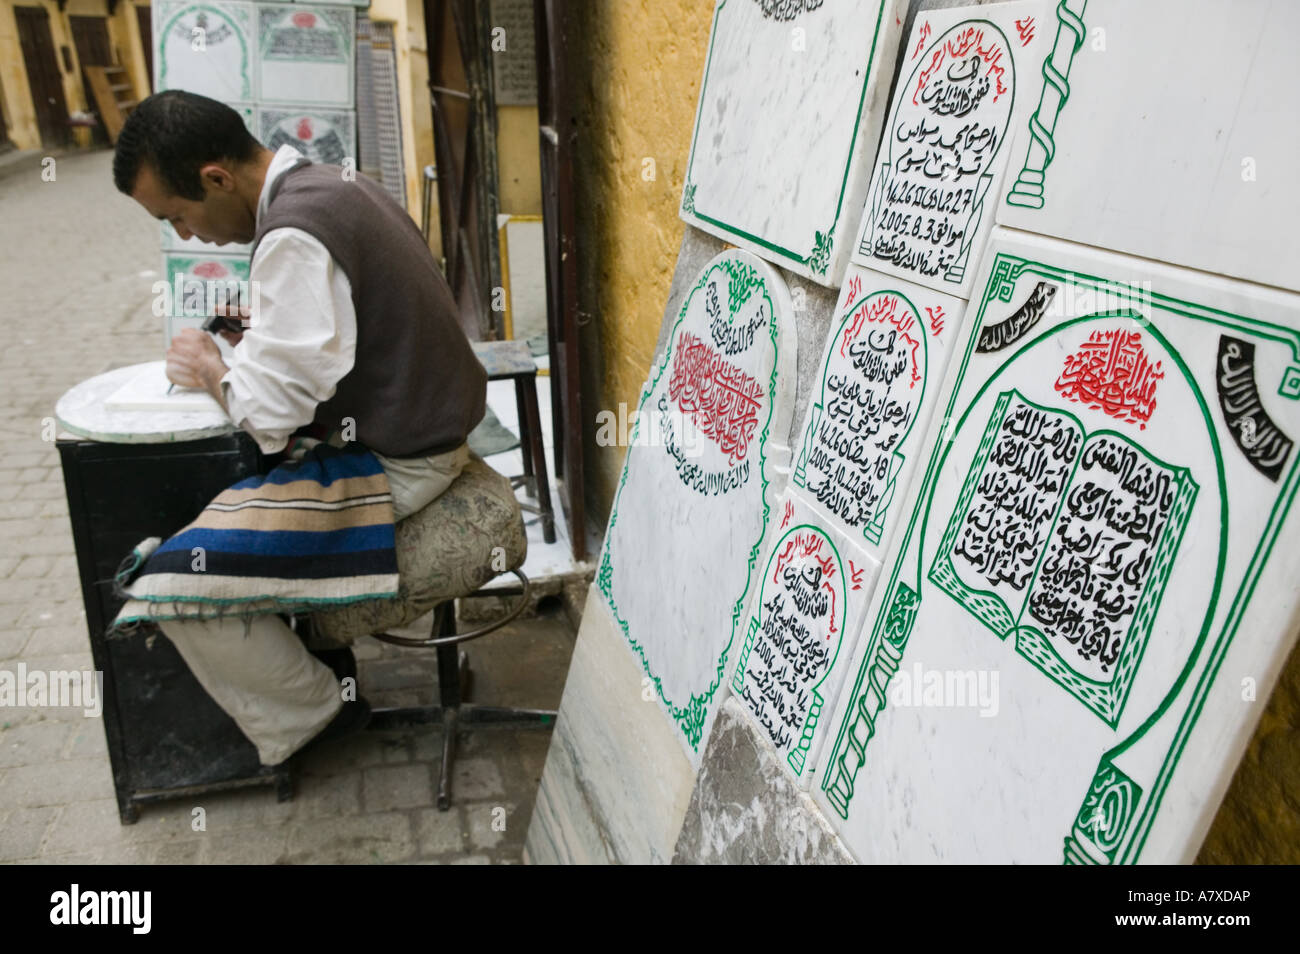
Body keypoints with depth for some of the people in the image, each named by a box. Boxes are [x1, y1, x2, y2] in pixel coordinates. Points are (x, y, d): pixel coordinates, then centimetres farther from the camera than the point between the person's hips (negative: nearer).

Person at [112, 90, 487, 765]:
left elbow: (271, 414, -25)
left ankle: (310, 717, 12)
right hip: (427, 422, 10)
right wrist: (267, 330, 8)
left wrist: (211, 371, -5)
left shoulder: (294, 239, -25)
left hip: (394, 464, -10)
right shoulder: (328, 182, 6)